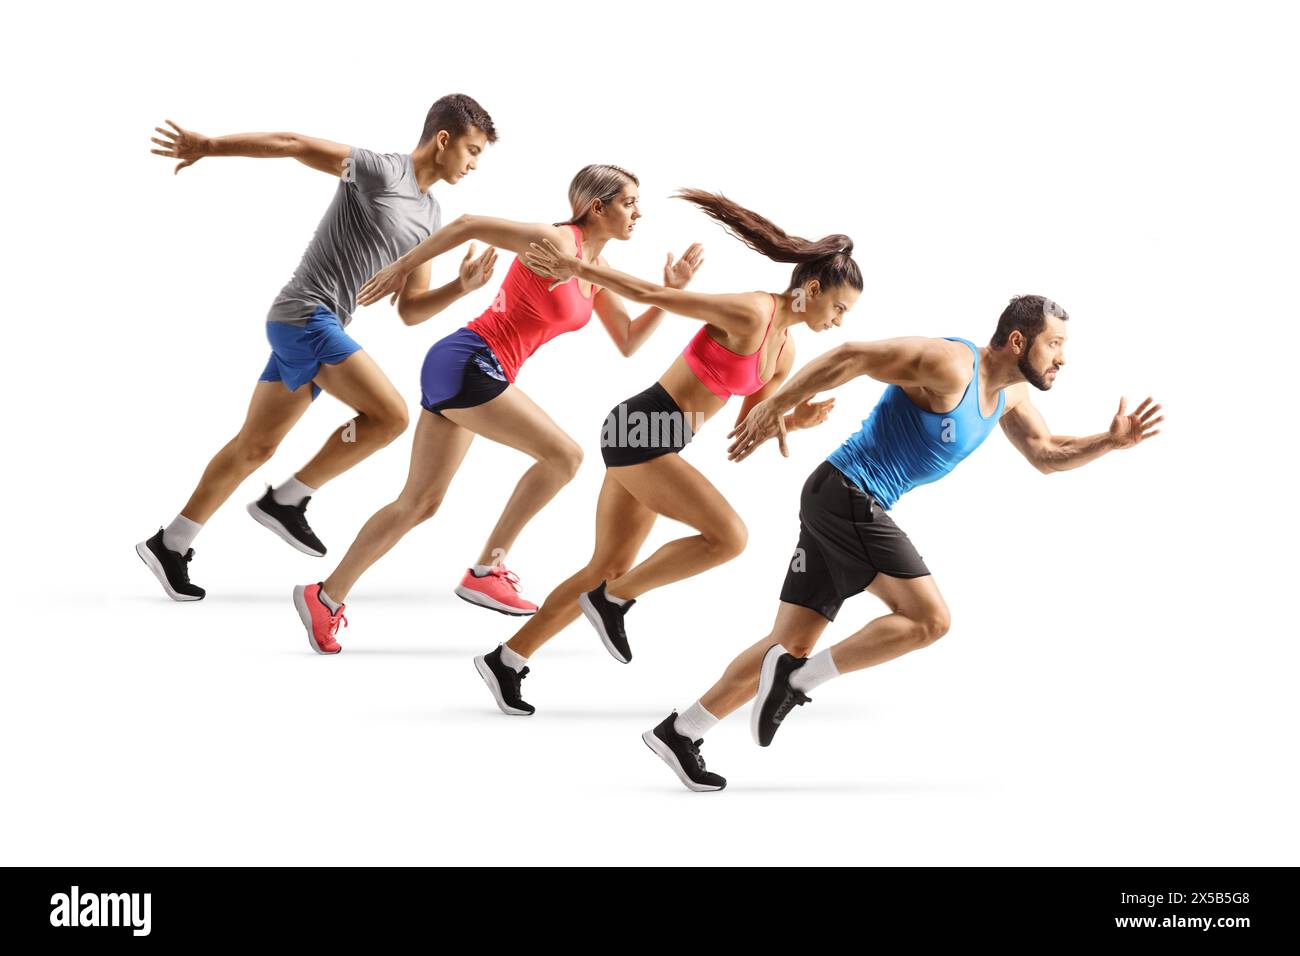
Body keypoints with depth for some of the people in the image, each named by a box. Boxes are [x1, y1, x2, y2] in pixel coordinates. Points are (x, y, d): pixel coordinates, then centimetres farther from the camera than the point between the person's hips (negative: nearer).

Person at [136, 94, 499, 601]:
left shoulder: (430, 217, 15)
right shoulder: (382, 171, -9)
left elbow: (409, 310, 15)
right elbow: (294, 143, -11)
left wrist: (461, 287, -1)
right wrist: (211, 146, -15)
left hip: (309, 329, 9)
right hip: (305, 314, -9)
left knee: (255, 447, 12)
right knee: (389, 414, -14)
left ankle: (170, 544, 18)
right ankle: (286, 501, -4)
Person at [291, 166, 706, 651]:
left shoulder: (597, 273, 13)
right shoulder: (556, 242, -14)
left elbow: (628, 342, 17)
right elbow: (467, 225, -13)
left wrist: (670, 293, 6)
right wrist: (400, 268, -8)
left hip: (462, 372, 9)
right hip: (466, 362, -9)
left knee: (420, 503, 12)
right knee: (563, 454, -12)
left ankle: (325, 597, 18)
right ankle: (486, 571, -6)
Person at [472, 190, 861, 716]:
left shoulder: (785, 350, 10)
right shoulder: (750, 314, -18)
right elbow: (653, 294, -17)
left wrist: (797, 420, -2)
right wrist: (574, 269, -15)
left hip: (658, 438, 10)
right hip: (641, 432, -10)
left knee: (611, 567, 14)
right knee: (728, 535, -14)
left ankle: (506, 659, 21)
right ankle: (614, 600, 0)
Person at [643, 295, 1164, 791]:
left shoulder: (1009, 394, 13)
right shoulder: (951, 365, -17)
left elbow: (1047, 455, 25)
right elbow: (852, 355, -21)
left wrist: (1111, 440, 8)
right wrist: (775, 406, -24)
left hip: (839, 507, 10)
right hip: (847, 492, -10)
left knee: (792, 644, 8)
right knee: (930, 619, -13)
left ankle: (679, 732, 10)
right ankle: (798, 681, -11)